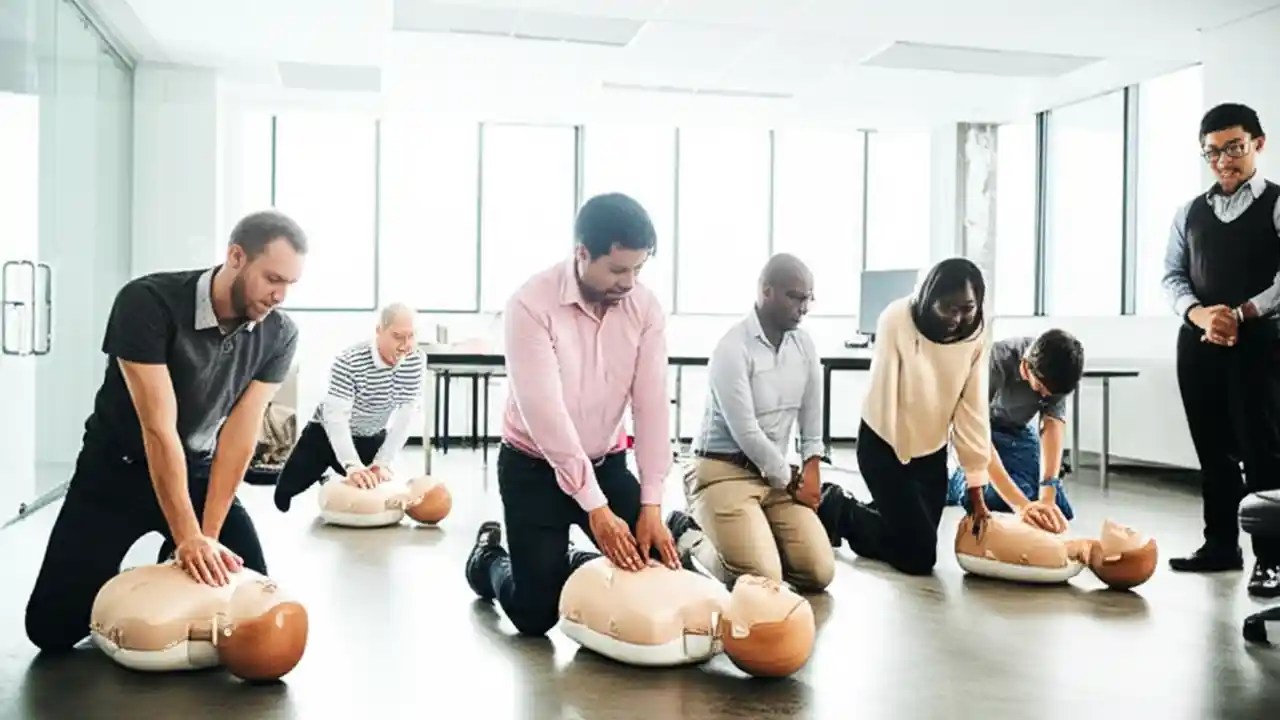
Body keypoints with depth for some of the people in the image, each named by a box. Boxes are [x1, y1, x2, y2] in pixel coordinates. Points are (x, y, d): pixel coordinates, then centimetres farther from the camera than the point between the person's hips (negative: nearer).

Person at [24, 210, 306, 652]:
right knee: (50, 627, -9)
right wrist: (189, 537, -33)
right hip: (118, 467, -3)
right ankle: (115, 594, 23)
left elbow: (240, 432, -15)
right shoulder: (147, 303, -26)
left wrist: (209, 535, -20)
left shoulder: (279, 335, -14)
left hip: (200, 470, 3)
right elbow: (159, 427, -30)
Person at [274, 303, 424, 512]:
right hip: (328, 432, -3)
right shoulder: (349, 361, -31)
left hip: (373, 438, 3)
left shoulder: (416, 360, -19)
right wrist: (352, 466, -53)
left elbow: (407, 414, -21)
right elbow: (335, 415, -39)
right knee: (285, 494, -2)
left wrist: (384, 463, -31)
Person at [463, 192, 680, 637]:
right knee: (536, 613, -5)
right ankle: (489, 558, 29)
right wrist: (595, 508, -30)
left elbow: (651, 404, -12)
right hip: (534, 466, -4)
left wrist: (651, 505, -19)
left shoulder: (645, 308, -10)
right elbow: (545, 413, -27)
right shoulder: (531, 305, -24)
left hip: (607, 462, 4)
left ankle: (572, 563, 28)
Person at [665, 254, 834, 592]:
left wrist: (811, 468, 1)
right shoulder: (733, 347, -16)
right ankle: (690, 538, 6)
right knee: (762, 579, -22)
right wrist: (792, 482, -7)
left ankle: (751, 537, 17)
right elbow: (745, 431, -17)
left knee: (819, 573, -7)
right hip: (723, 471, -7)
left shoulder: (805, 345, 6)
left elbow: (812, 414, 15)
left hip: (776, 473, 7)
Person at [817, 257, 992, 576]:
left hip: (933, 449, 5)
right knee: (919, 556, -7)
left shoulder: (976, 334, -11)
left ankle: (847, 512, 31)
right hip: (884, 444, -5)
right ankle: (838, 509, 13)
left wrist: (977, 492, -11)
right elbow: (884, 395, -19)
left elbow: (973, 409, -10)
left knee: (913, 543, 9)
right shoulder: (897, 319, -25)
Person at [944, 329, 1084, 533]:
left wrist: (1048, 497, -40)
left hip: (1018, 431, 4)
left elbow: (1053, 424, -26)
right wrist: (1020, 504, -52)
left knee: (1058, 510, -6)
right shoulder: (996, 362, -37)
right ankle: (955, 480, 6)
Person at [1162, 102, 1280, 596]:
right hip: (1198, 342, 4)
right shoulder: (1190, 213, 14)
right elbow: (1172, 275, 8)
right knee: (1212, 449, 10)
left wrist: (1239, 315, -17)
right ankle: (1220, 545, 21)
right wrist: (1200, 315, -10)